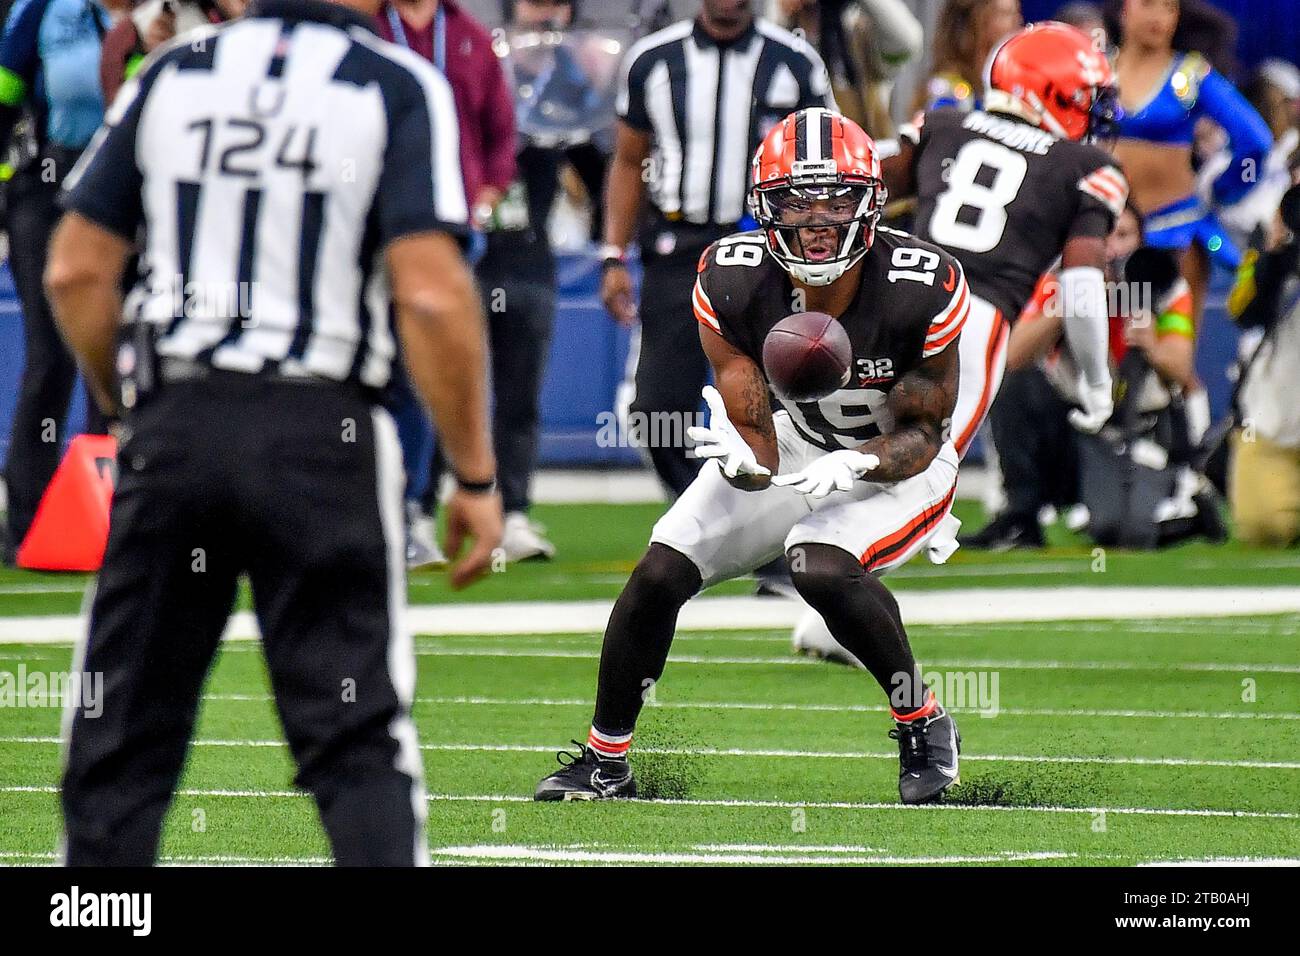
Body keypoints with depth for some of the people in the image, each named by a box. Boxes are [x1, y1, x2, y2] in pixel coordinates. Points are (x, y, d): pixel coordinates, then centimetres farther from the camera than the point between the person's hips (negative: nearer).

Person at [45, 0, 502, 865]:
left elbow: (76, 272, 7)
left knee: (124, 732, 11)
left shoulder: (170, 75, 7)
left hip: (173, 427, 3)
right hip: (321, 430, -3)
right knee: (360, 743, 1)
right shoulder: (399, 88, -5)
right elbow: (432, 296, -14)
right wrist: (476, 477, -6)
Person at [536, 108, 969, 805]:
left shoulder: (920, 291, -29)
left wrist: (855, 465, -36)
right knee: (661, 571, -7)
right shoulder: (734, 284, -23)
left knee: (822, 566, -32)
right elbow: (758, 449, -19)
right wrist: (743, 461, -44)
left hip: (897, 463, -4)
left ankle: (921, 724, -8)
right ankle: (605, 762, 12)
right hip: (792, 446, 4)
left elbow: (923, 433, -16)